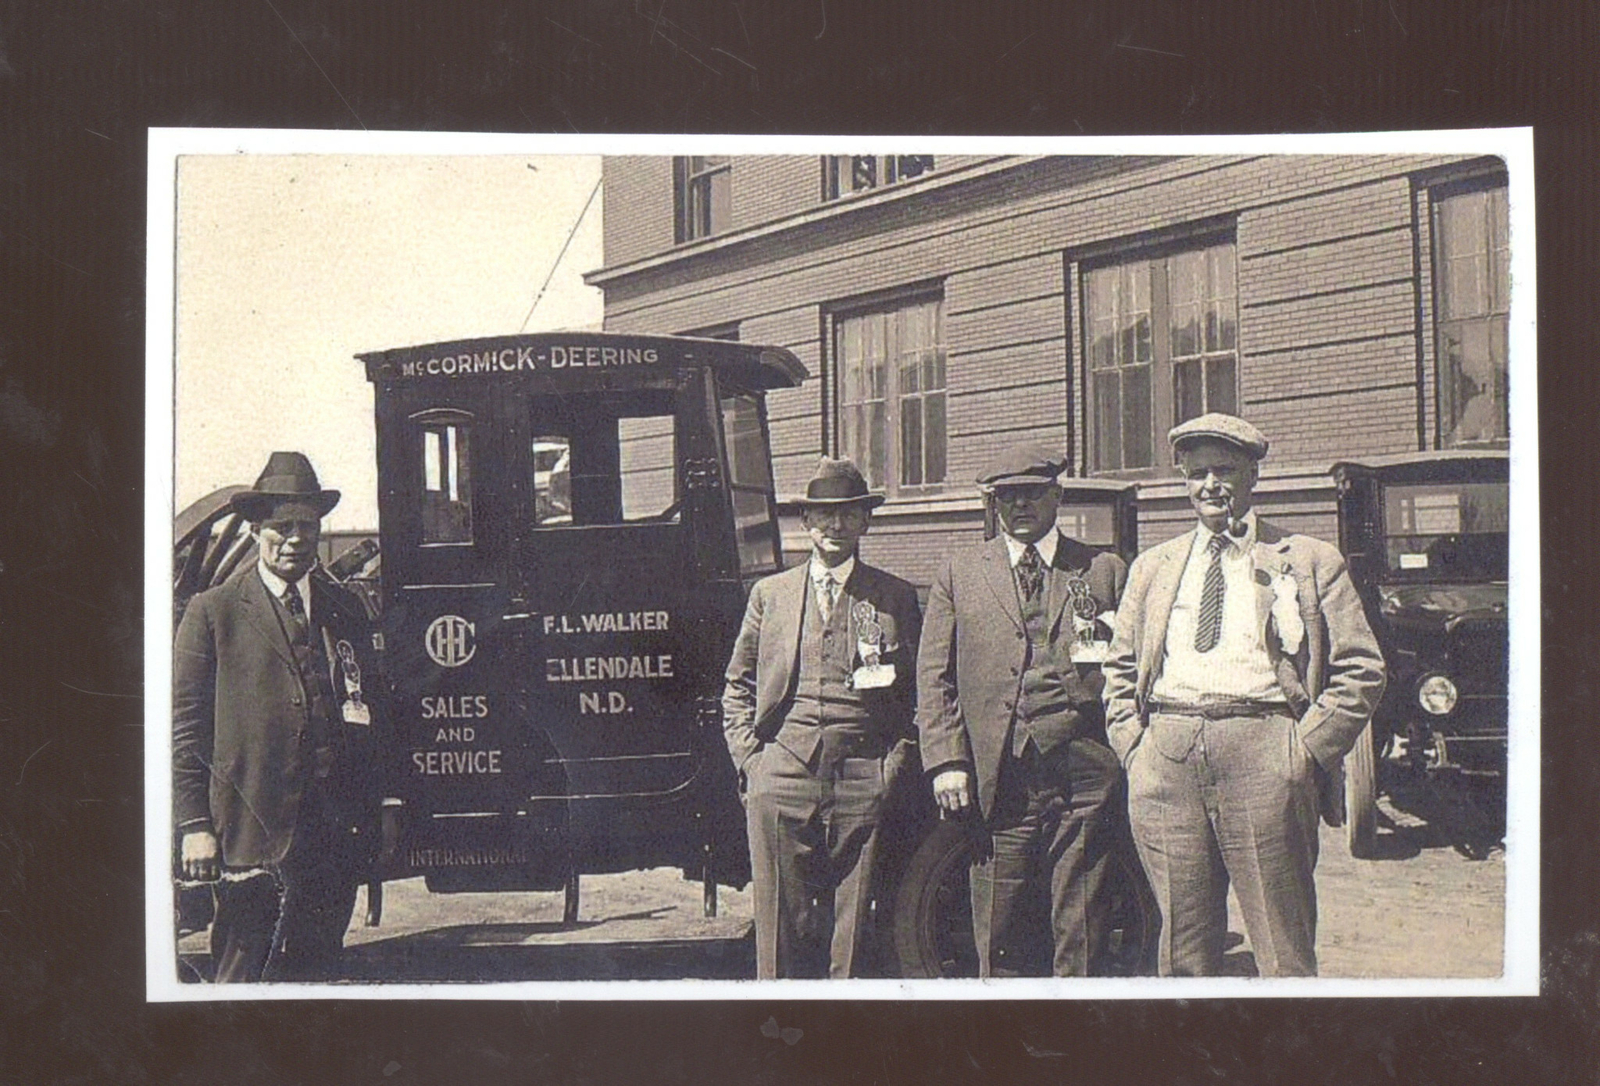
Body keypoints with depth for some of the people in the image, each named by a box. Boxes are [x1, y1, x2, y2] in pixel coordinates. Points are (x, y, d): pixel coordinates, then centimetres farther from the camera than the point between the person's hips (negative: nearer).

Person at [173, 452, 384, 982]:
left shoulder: (346, 610, 15)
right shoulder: (213, 612, 1)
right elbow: (186, 727, -2)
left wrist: (375, 806, 11)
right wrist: (194, 825, -9)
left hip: (338, 830, 4)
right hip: (253, 830, -4)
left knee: (313, 970, 8)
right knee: (242, 976, -4)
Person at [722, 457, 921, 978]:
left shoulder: (897, 598, 11)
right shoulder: (770, 593, 14)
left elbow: (915, 696, 12)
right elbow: (736, 689, 16)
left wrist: (892, 769, 0)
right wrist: (751, 759, 4)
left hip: (862, 784, 0)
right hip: (781, 776, 1)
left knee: (851, 930, 1)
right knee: (780, 924, -1)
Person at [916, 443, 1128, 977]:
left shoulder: (1105, 570, 12)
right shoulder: (960, 573, 13)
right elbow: (934, 678, 9)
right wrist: (946, 760, -1)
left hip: (1083, 774, 0)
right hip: (997, 779, 0)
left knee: (1080, 933, 3)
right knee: (998, 936, 4)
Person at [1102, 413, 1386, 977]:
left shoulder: (1311, 561, 9)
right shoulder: (1152, 567, 21)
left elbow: (1360, 670, 5)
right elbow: (1120, 668, 23)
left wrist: (1307, 748, -5)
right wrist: (1133, 747, 8)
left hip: (1263, 755, -3)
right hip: (1165, 756, 3)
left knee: (1283, 948, -1)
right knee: (1182, 945, 8)